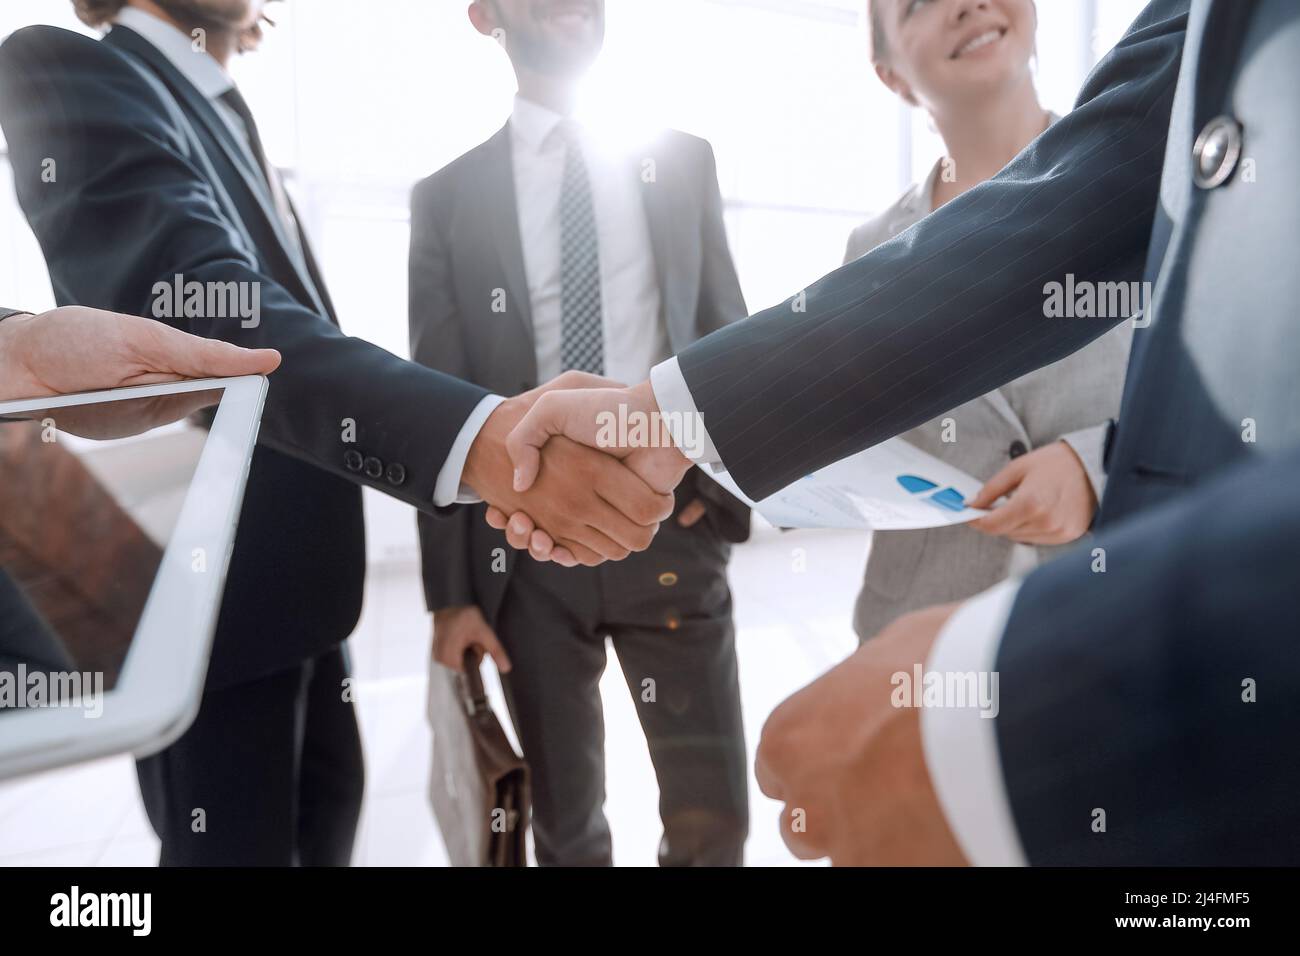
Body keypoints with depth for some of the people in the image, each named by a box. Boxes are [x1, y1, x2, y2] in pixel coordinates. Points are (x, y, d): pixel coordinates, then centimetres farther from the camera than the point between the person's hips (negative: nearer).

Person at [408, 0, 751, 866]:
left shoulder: (682, 160, 8)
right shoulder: (450, 190, 4)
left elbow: (729, 336, 13)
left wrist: (726, 486, 0)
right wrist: (451, 589, -1)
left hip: (670, 524, 1)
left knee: (714, 817, 6)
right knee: (567, 825, 12)